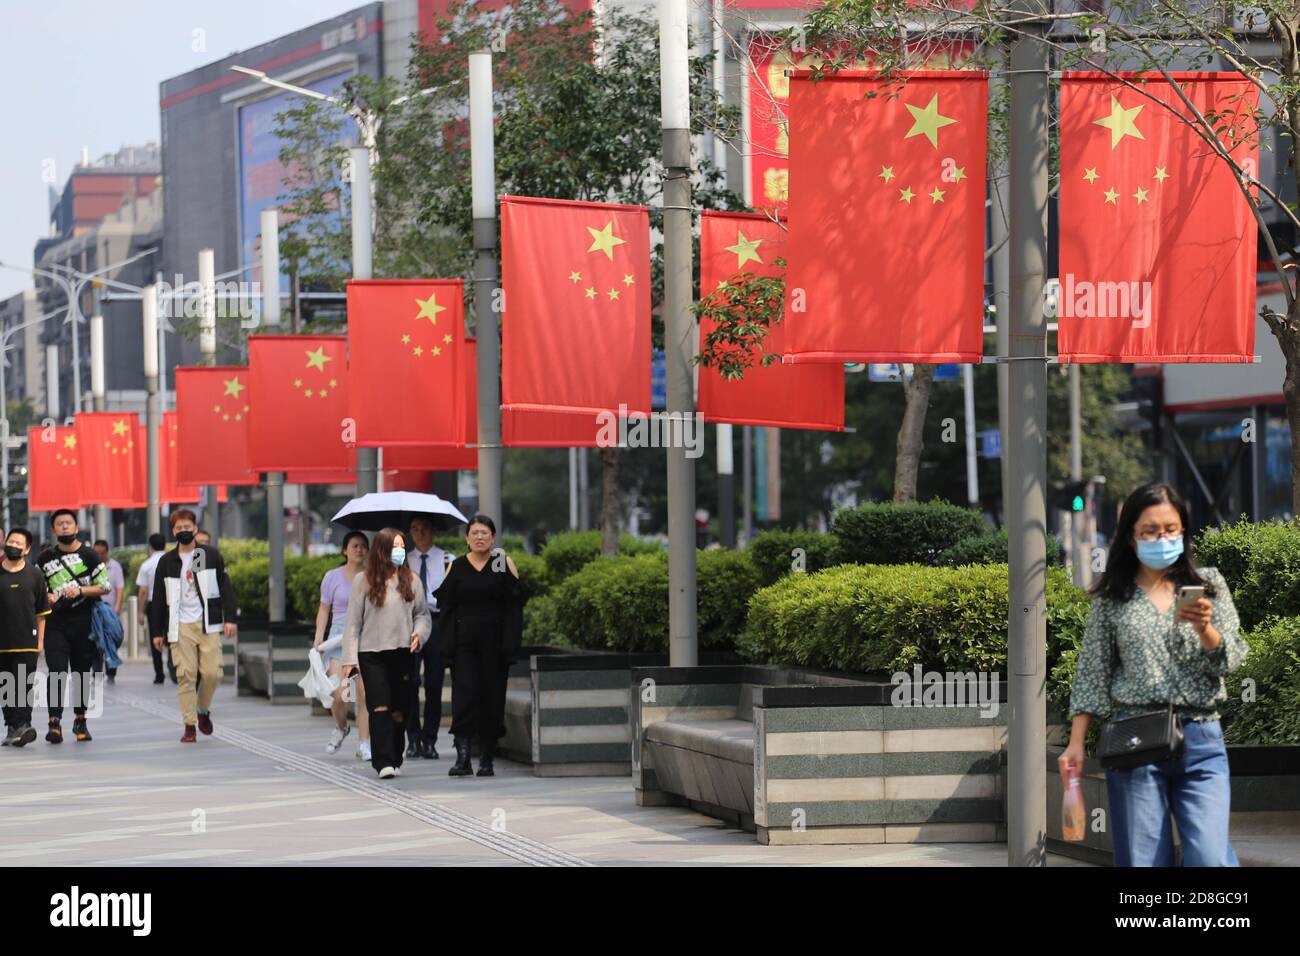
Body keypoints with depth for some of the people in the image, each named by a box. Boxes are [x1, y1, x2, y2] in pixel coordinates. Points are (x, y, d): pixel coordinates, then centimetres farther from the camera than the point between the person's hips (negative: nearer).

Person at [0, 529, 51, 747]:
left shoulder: (33, 576, 5)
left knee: (24, 687, -9)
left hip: (27, 642, -2)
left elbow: (41, 613, 9)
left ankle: (22, 725, -14)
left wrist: (40, 641, 5)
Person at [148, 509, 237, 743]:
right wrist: (157, 631, 8)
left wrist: (229, 618, -5)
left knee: (212, 672, -8)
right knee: (185, 675, -7)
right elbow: (158, 598, 12)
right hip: (180, 626, 1)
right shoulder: (166, 562, 9)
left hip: (208, 625, -1)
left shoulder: (211, 555, 6)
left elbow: (225, 588, 5)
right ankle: (189, 726, -2)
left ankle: (203, 710, 19)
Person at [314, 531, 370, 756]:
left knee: (365, 693, -9)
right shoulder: (333, 577, 7)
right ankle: (340, 728, 18)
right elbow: (324, 609, 12)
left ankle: (364, 743, -1)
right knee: (337, 693, -12)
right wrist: (318, 638, 2)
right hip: (339, 638, 0)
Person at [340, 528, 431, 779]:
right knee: (379, 708, -11)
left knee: (399, 709, 4)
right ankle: (384, 762, -14)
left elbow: (422, 613, 16)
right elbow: (353, 622, 1)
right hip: (372, 654, -3)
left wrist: (419, 633, -6)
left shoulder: (410, 580, 7)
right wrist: (349, 658, -3)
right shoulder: (363, 581, -1)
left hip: (402, 653, 3)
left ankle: (395, 761, 15)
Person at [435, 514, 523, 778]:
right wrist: (448, 645, -3)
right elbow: (446, 607, 6)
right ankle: (462, 756, -15)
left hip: (493, 643, 0)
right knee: (464, 695, -11)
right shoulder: (456, 567, 7)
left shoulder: (504, 564, 4)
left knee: (492, 698, 2)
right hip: (464, 643, 0)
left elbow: (514, 607, 1)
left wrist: (510, 645, -7)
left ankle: (486, 760, 10)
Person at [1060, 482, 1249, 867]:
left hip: (1200, 740, 0)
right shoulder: (1112, 599, 6)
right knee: (1142, 861, 0)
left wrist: (1203, 627, -19)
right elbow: (1091, 676, 6)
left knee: (1210, 860, -13)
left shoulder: (1209, 585, 8)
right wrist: (1075, 744, -1)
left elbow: (1230, 661, 1)